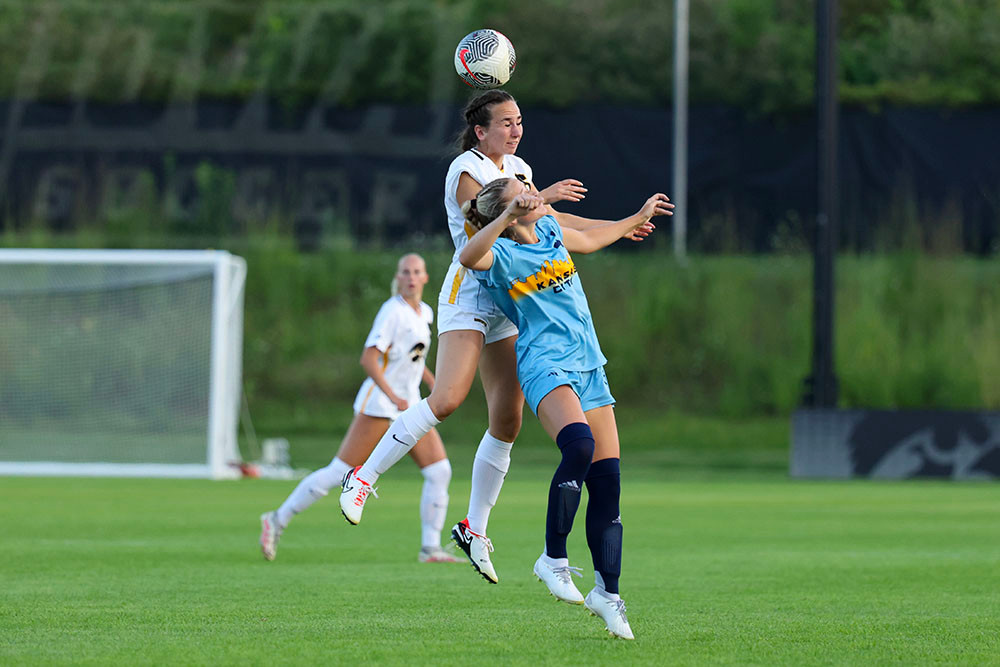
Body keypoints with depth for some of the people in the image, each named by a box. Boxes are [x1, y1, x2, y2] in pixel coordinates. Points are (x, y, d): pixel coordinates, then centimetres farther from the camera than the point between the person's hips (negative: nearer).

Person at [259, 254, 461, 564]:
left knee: (440, 471, -3)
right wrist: (392, 396, -29)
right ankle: (278, 520, 2)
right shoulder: (393, 311, -13)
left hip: (409, 406, 8)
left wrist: (433, 383, 17)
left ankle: (430, 548, 1)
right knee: (340, 472, -8)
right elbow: (368, 358, -21)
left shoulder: (425, 313, 13)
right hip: (378, 404, -8)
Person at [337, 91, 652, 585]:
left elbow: (551, 221, 28)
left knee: (507, 422, 2)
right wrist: (541, 196, -27)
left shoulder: (518, 169, 16)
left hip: (506, 303, 8)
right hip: (467, 298, -8)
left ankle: (475, 527, 12)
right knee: (447, 399, -25)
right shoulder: (465, 169, -8)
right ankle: (363, 479, -14)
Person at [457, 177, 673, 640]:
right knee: (579, 445, -33)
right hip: (546, 367, -7)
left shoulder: (549, 230, 15)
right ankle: (553, 559, -19)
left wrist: (637, 219, 47)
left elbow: (588, 241, 37)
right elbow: (468, 257, -32)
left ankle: (607, 591, 12)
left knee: (607, 478, 1)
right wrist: (509, 216, -40)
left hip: (587, 367, 7)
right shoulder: (501, 253, -8)